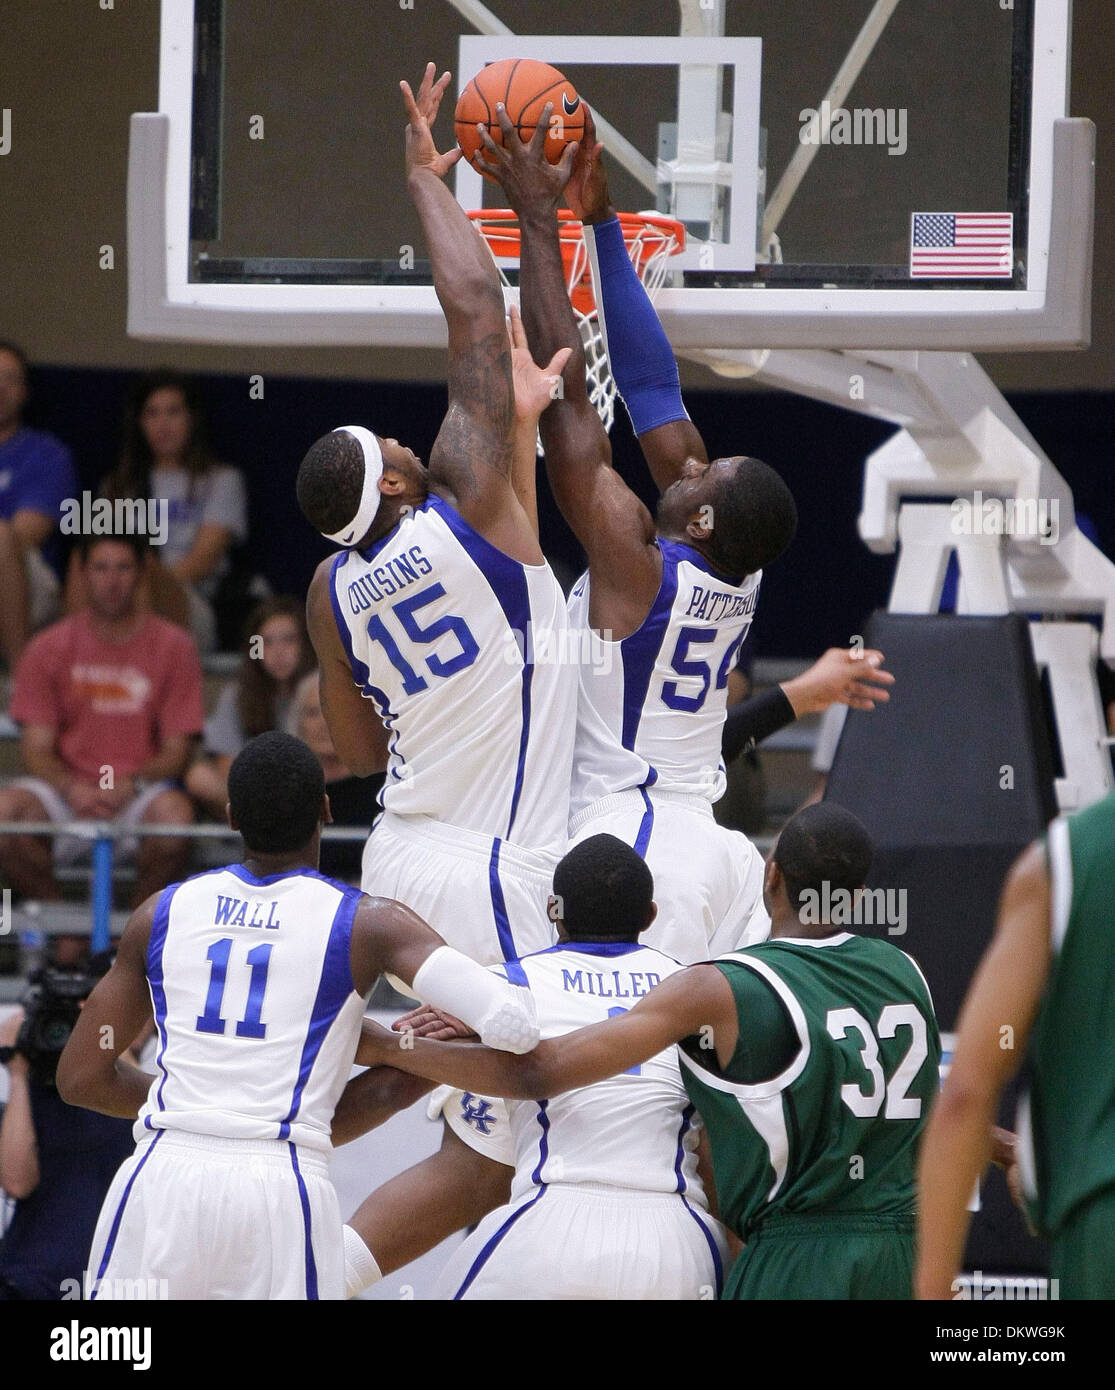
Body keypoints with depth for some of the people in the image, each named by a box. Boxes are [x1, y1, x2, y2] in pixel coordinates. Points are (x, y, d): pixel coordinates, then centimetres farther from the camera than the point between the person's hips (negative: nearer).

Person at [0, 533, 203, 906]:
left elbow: (177, 750, 1)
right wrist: (72, 789, -20)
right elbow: (36, 749, 2)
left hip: (139, 794, -1)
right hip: (66, 788, 1)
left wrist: (130, 785, -19)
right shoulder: (49, 648, 6)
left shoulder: (173, 646, 4)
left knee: (175, 816, -35)